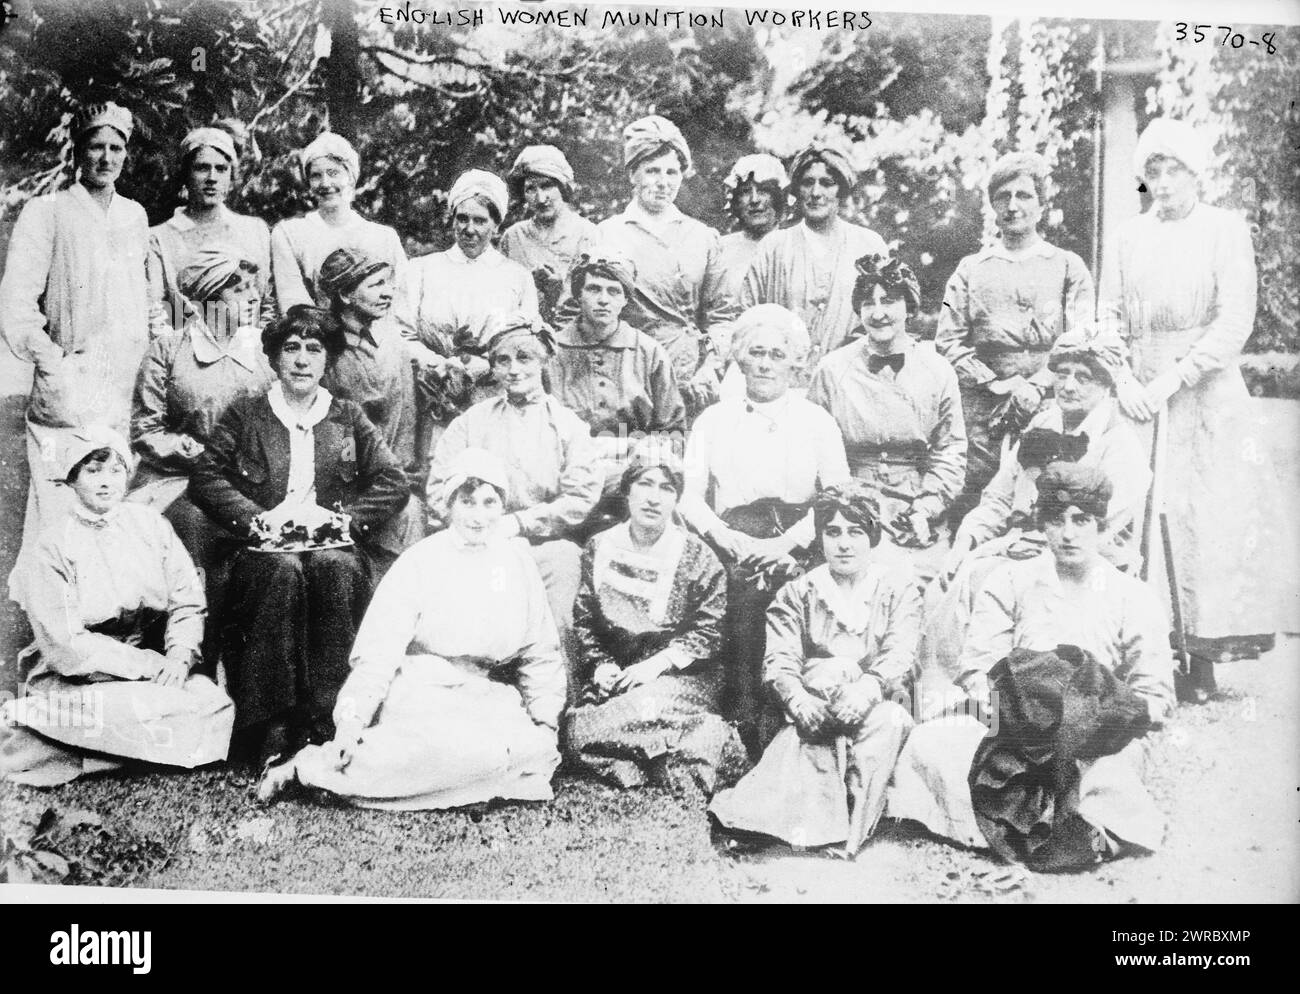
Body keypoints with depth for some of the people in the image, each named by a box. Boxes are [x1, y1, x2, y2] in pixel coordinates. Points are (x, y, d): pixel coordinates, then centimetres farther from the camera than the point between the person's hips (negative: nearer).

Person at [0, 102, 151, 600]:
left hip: (126, 393, 5)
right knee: (58, 513, -5)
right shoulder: (46, 213, -3)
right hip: (68, 397, -5)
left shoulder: (134, 215, 14)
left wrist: (146, 362, 13)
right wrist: (54, 363, -12)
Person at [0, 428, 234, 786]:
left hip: (158, 670, 5)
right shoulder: (54, 545, -5)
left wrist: (180, 656, -17)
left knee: (216, 706, -23)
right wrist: (151, 664, -17)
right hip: (78, 679, -5)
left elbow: (188, 602, 4)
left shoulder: (150, 524, 7)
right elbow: (65, 647, -12)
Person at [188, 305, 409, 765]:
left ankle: (328, 721, -32)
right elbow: (204, 477, 3)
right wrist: (256, 518, -12)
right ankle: (272, 725, -33)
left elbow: (394, 483, 8)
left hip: (333, 544, 1)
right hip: (264, 547, 0)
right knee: (282, 571, -35)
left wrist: (346, 516, -8)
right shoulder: (243, 416, 15)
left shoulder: (349, 418, 18)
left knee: (336, 569, -34)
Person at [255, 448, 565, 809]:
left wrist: (545, 722, 6)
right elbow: (378, 650, -7)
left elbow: (538, 653, 15)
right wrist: (350, 724, -17)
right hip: (423, 695, -4)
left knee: (539, 752, -26)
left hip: (490, 699, 5)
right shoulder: (420, 561, -3)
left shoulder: (517, 560, 7)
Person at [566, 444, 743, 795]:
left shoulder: (697, 556, -1)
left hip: (680, 674, -3)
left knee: (642, 712, -34)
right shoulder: (600, 549, 8)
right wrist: (600, 664, -4)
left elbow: (710, 631, -4)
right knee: (577, 730, -23)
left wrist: (657, 664, -14)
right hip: (615, 673, 4)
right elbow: (584, 620, 12)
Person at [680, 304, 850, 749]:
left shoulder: (817, 422, 13)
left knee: (773, 585, -25)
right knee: (744, 588, -24)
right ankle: (746, 720, -14)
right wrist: (729, 538, -10)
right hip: (730, 551, 1)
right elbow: (690, 496, 7)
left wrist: (787, 542, -12)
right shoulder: (713, 420, 16)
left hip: (796, 553, -1)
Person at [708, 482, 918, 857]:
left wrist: (870, 687, -27)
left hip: (872, 707, 0)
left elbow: (900, 656, -4)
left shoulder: (898, 588, 12)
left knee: (889, 720, -34)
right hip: (814, 710, 0)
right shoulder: (798, 592, 15)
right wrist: (798, 699, -21)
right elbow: (779, 661, 2)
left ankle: (847, 835, -35)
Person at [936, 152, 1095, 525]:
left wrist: (1037, 387, -13)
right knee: (969, 511, -3)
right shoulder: (971, 269, 13)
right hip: (982, 411, 1)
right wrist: (997, 383, -7)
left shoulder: (1068, 266, 11)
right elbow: (947, 342, 5)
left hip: (1048, 407, 0)